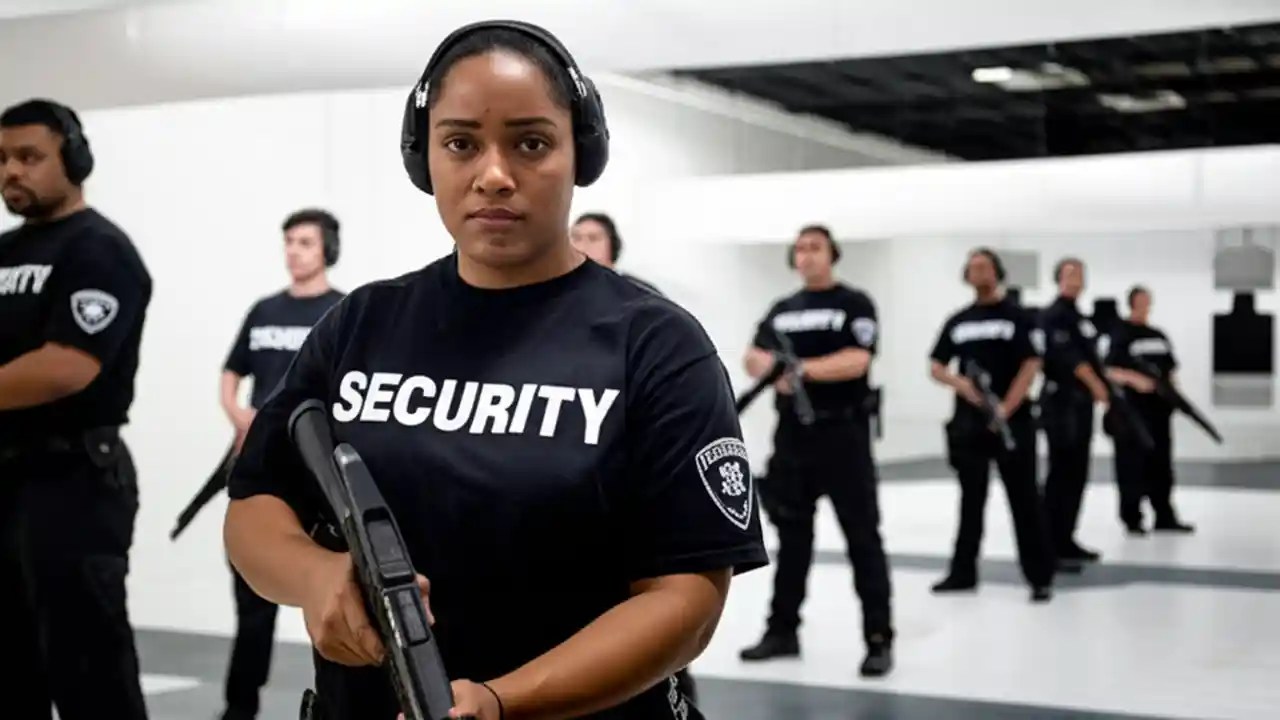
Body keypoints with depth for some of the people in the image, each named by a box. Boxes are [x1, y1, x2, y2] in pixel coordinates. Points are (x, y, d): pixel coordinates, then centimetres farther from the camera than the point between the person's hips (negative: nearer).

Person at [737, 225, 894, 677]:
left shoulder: (854, 304, -2)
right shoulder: (781, 310, 15)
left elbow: (857, 361, -15)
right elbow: (754, 358, 7)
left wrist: (802, 369, -22)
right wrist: (770, 367, -16)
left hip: (843, 435, -5)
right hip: (792, 433, 6)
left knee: (862, 536, -3)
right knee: (792, 535, 13)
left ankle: (879, 640, -1)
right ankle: (783, 630, 22)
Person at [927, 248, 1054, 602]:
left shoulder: (1015, 315, -1)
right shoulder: (958, 321, 11)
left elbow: (1031, 365, -8)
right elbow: (936, 367, 13)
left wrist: (1006, 407, -17)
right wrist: (959, 383, -8)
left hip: (1012, 421, -4)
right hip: (969, 422, 4)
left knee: (1024, 500, -2)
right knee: (971, 500, 11)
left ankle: (1040, 577, 3)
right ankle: (963, 573, 19)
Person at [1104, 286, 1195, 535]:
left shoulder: (1159, 336, 17)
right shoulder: (1121, 335, -3)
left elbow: (1170, 369, 23)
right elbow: (1109, 371, -10)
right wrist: (1134, 379, -24)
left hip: (1159, 407, 6)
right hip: (1131, 409, -6)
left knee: (1161, 463, 10)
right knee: (1132, 463, -4)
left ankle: (1164, 517, 18)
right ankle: (1132, 519, 4)